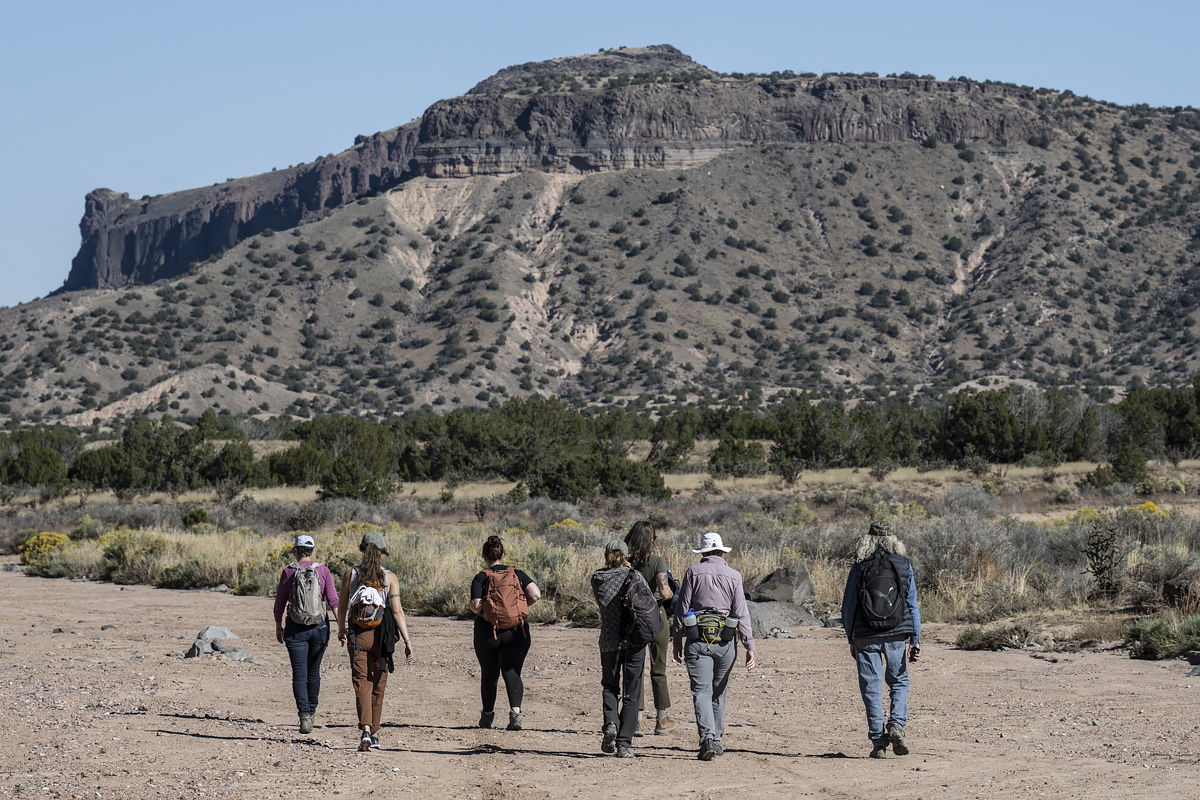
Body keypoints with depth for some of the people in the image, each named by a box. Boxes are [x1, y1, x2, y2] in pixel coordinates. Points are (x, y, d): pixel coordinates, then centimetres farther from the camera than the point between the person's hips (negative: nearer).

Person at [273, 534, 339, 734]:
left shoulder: (289, 572, -4)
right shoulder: (323, 571, -2)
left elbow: (279, 603, 1)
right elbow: (333, 601, -8)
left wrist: (278, 626, 14)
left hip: (295, 628, -2)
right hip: (319, 627, 2)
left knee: (299, 674, -3)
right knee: (314, 672, 20)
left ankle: (304, 716, -19)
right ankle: (311, 711, 36)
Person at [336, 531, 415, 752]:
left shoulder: (350, 574, -2)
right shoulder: (390, 578, -5)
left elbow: (342, 607, 5)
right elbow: (397, 611, -10)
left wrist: (341, 630, 23)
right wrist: (407, 641, -8)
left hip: (358, 634, 0)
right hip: (380, 635, 0)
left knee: (362, 684, -2)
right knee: (378, 685, 14)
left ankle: (366, 731, -22)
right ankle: (374, 734, 25)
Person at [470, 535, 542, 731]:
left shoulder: (481, 578, -3)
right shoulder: (516, 574, 5)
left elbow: (476, 606, -14)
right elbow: (536, 594, -7)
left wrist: (477, 607, 9)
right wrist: (521, 606, 9)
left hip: (487, 632, -1)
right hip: (516, 632, 1)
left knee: (489, 674, 14)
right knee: (511, 672, -2)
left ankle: (487, 715, 26)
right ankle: (516, 711, -24)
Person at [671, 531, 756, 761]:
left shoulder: (693, 572, 0)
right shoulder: (733, 576, 3)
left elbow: (681, 608, 1)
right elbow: (742, 613, -1)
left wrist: (677, 639, 10)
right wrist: (749, 646, -1)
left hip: (698, 639, -2)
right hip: (725, 640, 2)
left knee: (702, 692, -5)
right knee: (719, 692, 17)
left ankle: (708, 739, -22)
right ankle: (716, 740, 24)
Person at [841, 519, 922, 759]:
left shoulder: (860, 567, -2)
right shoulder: (904, 566, 1)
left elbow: (848, 606, 1)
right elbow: (912, 605, 1)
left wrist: (851, 640, 10)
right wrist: (916, 640, 4)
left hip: (866, 637, -1)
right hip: (896, 635, 1)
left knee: (871, 687, 5)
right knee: (899, 682, 17)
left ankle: (879, 742, 2)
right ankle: (896, 725, -5)